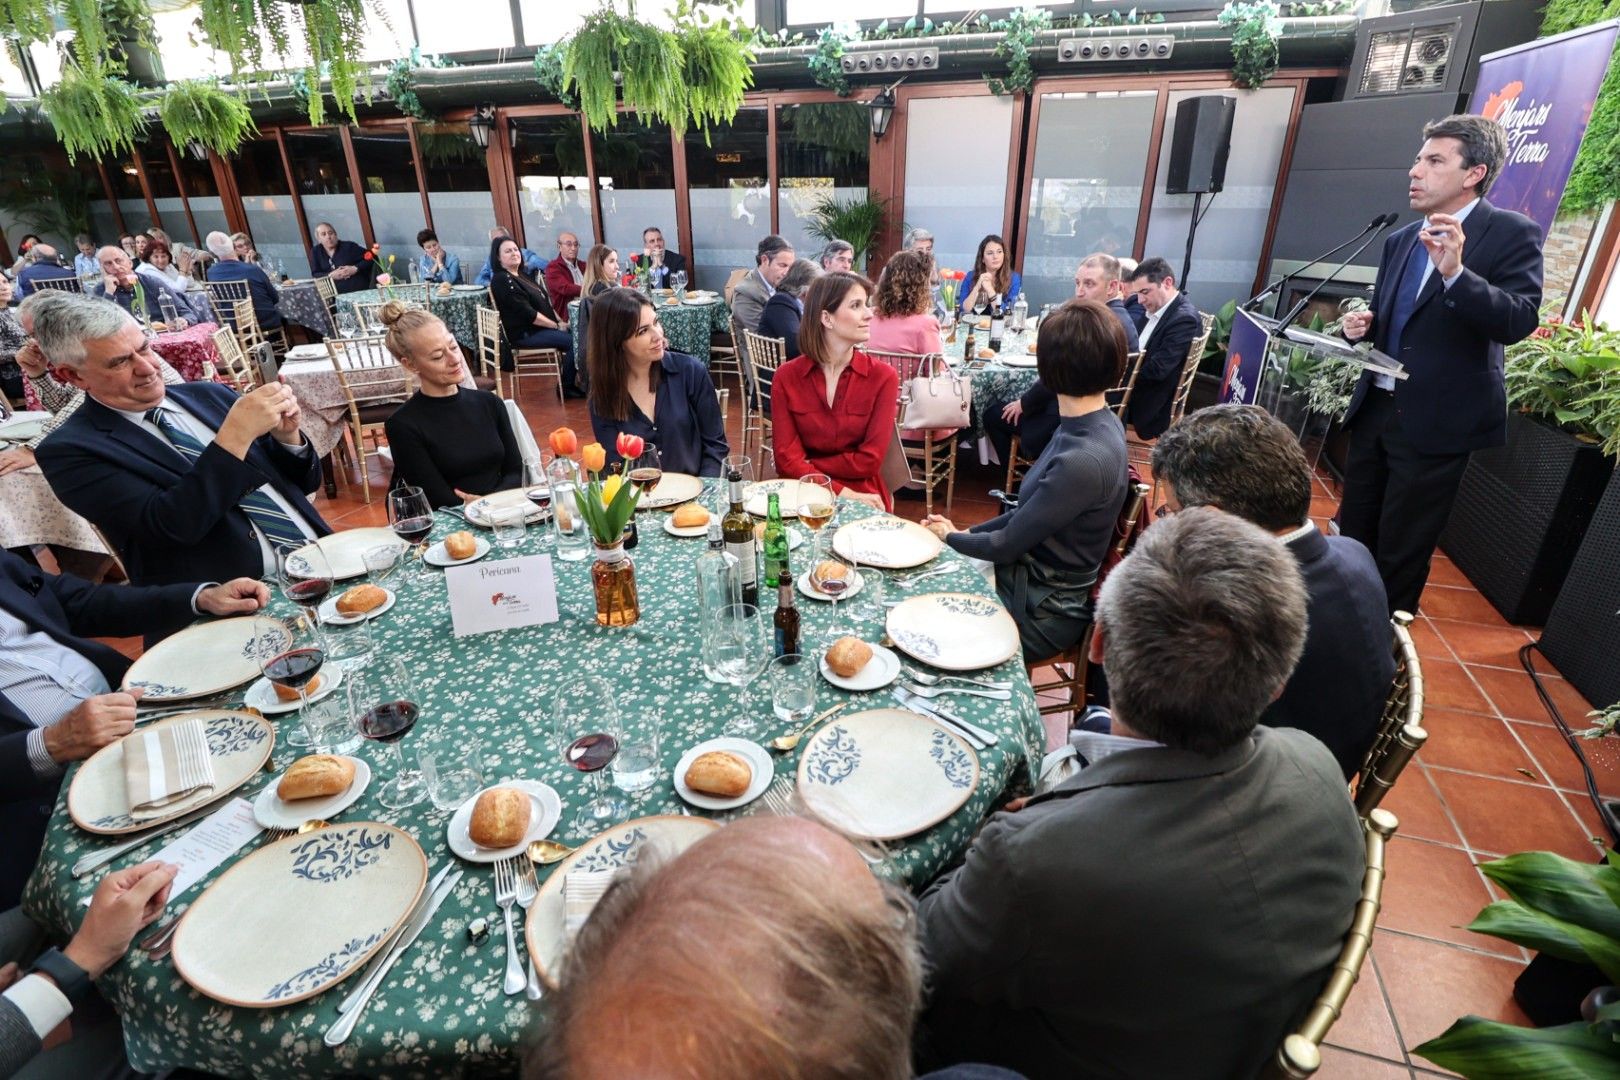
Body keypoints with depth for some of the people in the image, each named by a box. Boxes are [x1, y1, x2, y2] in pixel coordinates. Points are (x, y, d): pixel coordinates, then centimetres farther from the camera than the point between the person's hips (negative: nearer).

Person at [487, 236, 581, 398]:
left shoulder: (523, 275, 18)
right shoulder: (502, 280, -11)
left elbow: (545, 301, 17)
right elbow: (527, 313, -18)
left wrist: (561, 321, 1)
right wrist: (557, 326, -14)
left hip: (543, 327, 9)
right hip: (525, 334, -9)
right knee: (574, 341, -21)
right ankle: (566, 388, -10)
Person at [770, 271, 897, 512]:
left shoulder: (883, 377, -3)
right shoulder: (786, 377, 0)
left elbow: (869, 462, -6)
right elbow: (787, 460, -6)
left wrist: (809, 466, -5)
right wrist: (842, 493, -17)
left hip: (862, 496, -1)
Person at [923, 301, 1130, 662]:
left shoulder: (1083, 461, -31)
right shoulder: (1094, 426, -2)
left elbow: (1006, 546, -20)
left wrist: (950, 537, -3)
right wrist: (967, 532, 2)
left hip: (1040, 611, -8)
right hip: (1027, 577, 8)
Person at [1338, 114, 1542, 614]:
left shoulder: (1512, 233, -7)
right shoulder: (1400, 240, 12)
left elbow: (1519, 322, -20)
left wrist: (1455, 272, -33)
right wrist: (1363, 325, -2)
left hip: (1435, 421, -6)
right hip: (1374, 407, 6)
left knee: (1400, 553, 4)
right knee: (1351, 538, 13)